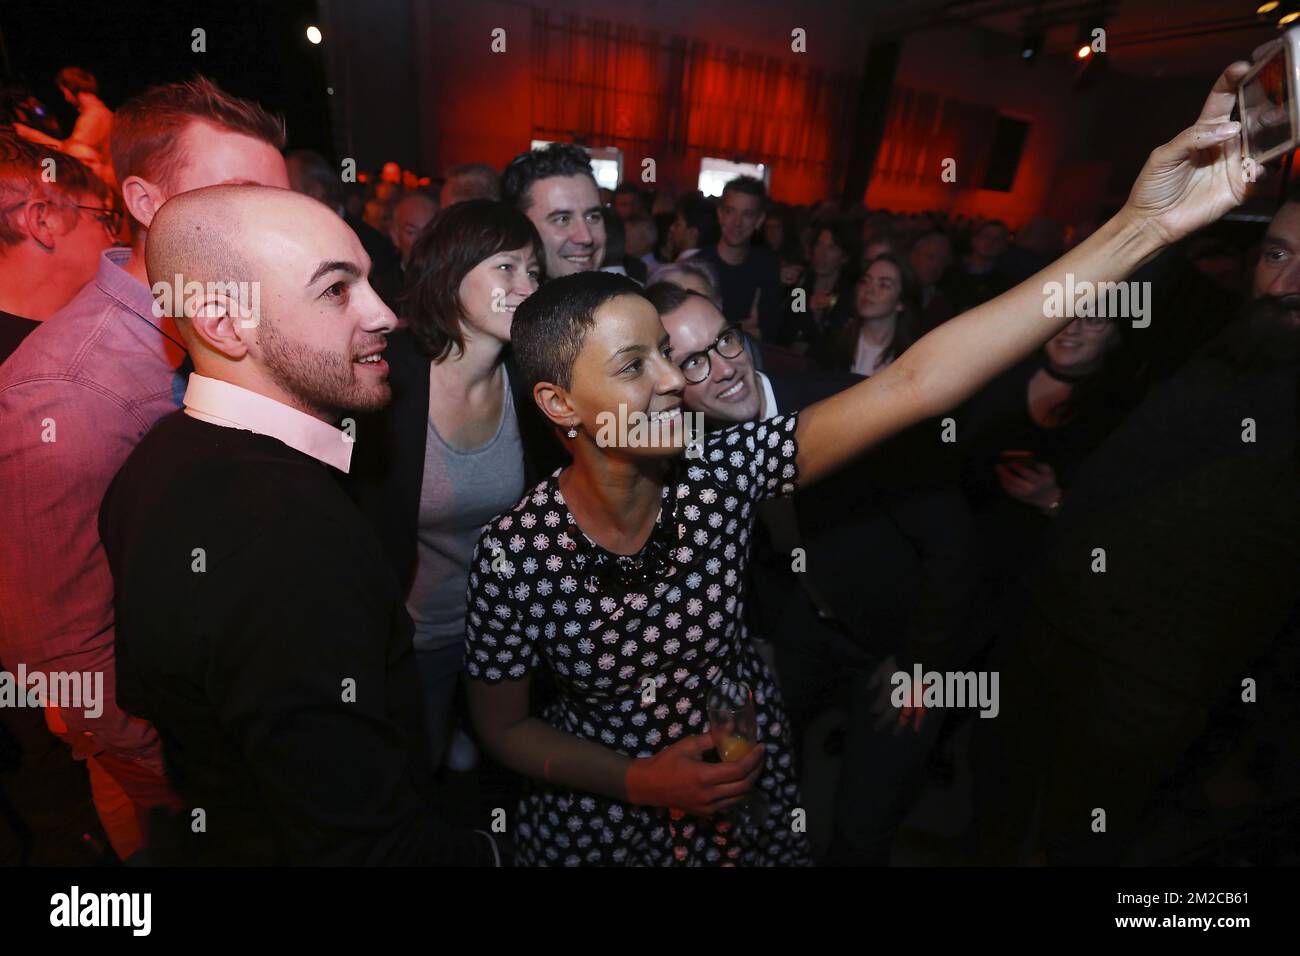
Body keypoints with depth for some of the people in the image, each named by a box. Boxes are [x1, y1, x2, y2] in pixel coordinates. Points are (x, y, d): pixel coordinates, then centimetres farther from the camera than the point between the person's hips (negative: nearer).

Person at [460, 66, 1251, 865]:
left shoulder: (720, 473, -23)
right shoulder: (513, 552, -26)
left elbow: (914, 383, -30)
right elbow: (503, 725, -11)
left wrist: (1141, 227, -33)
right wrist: (640, 782, -22)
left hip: (752, 803, 3)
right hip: (601, 820, -2)